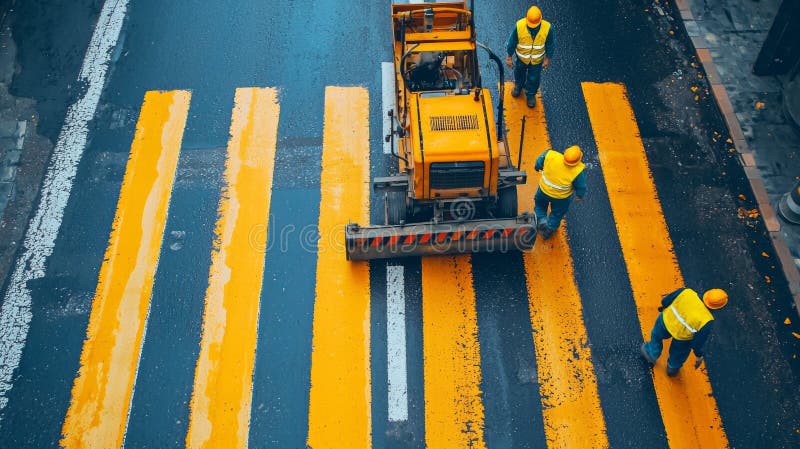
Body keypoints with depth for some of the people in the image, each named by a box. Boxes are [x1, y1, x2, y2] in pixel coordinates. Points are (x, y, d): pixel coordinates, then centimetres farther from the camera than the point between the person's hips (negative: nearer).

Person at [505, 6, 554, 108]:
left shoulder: (547, 28, -32)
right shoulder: (519, 26, -34)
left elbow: (549, 45, -12)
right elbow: (512, 42, -16)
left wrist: (548, 58, -1)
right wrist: (509, 57, -6)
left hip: (537, 60, 0)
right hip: (521, 58, 0)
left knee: (533, 78, 21)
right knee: (519, 73, 30)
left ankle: (531, 94, 51)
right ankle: (518, 86, 63)